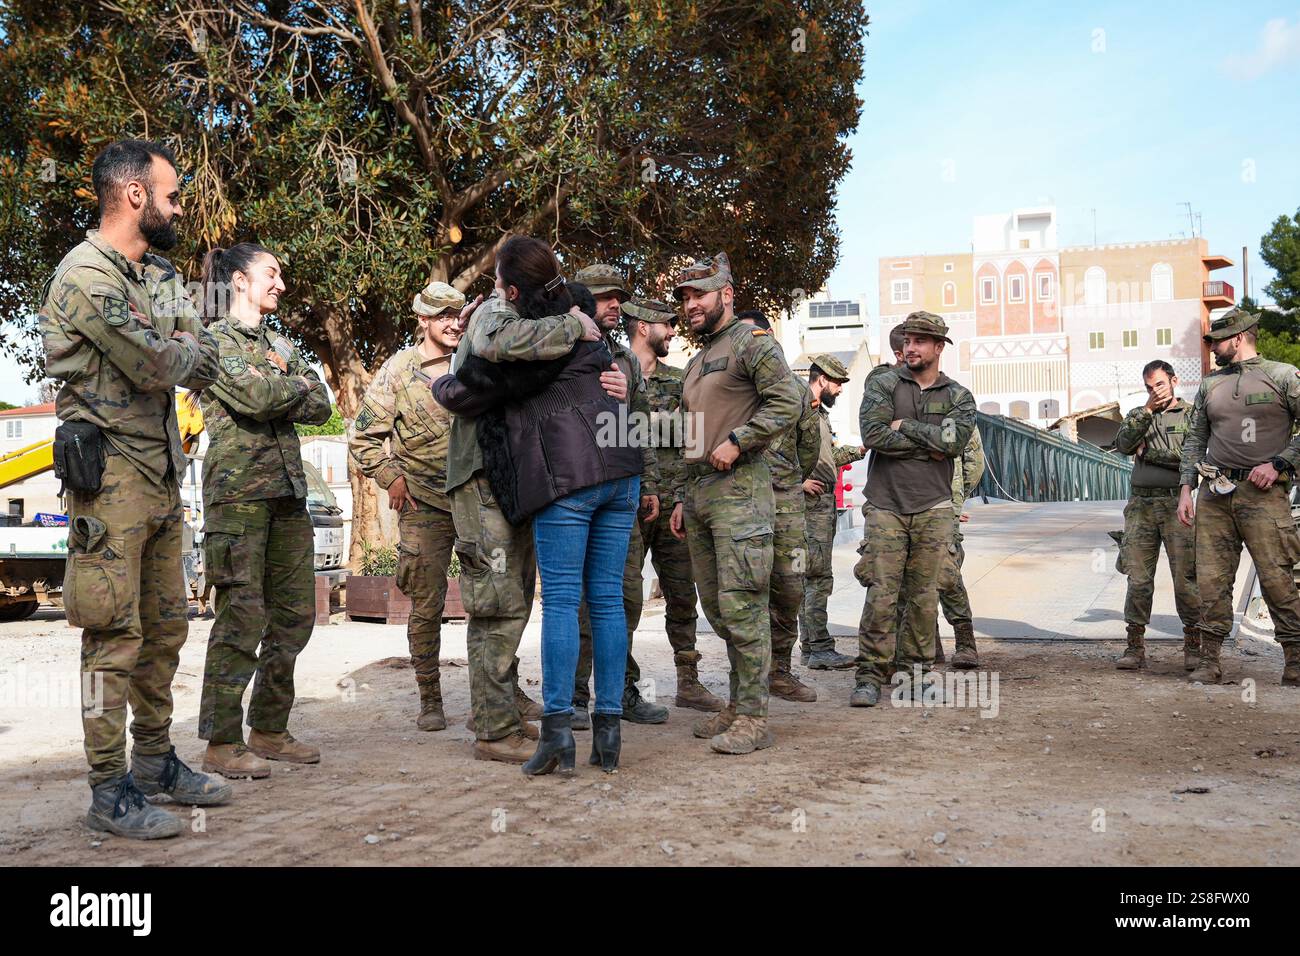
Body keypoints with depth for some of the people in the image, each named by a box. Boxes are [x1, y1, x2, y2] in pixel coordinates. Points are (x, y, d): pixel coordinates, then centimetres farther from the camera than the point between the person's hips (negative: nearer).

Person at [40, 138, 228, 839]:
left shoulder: (163, 275, 16)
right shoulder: (85, 276, -12)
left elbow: (205, 361, 11)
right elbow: (159, 369, -18)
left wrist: (167, 354, -9)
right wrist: (181, 353, 3)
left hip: (163, 475, 9)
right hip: (111, 472, -9)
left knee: (165, 625, 13)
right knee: (115, 634, -5)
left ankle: (154, 761, 26)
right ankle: (109, 791, 3)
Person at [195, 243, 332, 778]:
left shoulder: (280, 345, 21)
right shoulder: (214, 339, -1)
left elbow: (319, 407, 9)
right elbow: (257, 396, -16)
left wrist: (277, 386, -6)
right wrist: (297, 383, 2)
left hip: (287, 492, 8)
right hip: (239, 488, -8)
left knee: (294, 614, 7)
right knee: (242, 616, -8)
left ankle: (269, 729, 18)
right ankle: (222, 743, 0)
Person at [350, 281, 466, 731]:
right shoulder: (398, 370, 0)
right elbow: (363, 437, 2)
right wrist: (391, 477, -5)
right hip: (424, 505, -3)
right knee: (426, 606, 0)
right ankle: (430, 701, 12)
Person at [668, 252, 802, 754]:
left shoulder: (752, 341, -3)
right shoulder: (696, 362, 24)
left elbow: (787, 402, -14)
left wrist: (737, 442, -17)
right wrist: (682, 498, 22)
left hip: (739, 489, -9)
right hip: (699, 493, 9)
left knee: (741, 605, -10)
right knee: (716, 607, 10)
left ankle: (753, 717, -5)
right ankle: (736, 704, 19)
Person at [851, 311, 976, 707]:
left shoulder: (959, 398, 9)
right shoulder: (883, 385, 4)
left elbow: (955, 440, -11)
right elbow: (873, 435, -12)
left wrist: (904, 426, -8)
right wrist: (928, 445, -8)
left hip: (932, 509, 2)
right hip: (885, 506, -2)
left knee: (923, 595, 6)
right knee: (881, 593, -6)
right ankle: (870, 676, 1)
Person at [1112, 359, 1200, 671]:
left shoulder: (1191, 415, 6)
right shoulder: (1138, 415, 17)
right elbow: (1123, 444, -2)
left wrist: (1148, 452, -4)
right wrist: (1147, 411, -8)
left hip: (1177, 504, -3)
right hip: (1141, 505, 3)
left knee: (1186, 578, -2)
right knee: (1138, 578, 2)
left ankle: (1194, 645, 9)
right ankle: (1135, 645, 9)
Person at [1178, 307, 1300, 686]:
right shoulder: (1209, 385, 16)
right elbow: (1195, 440, 17)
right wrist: (1185, 490, 9)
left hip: (1262, 493, -4)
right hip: (1214, 494, 4)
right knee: (1211, 579, 1)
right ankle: (1210, 660, 7)